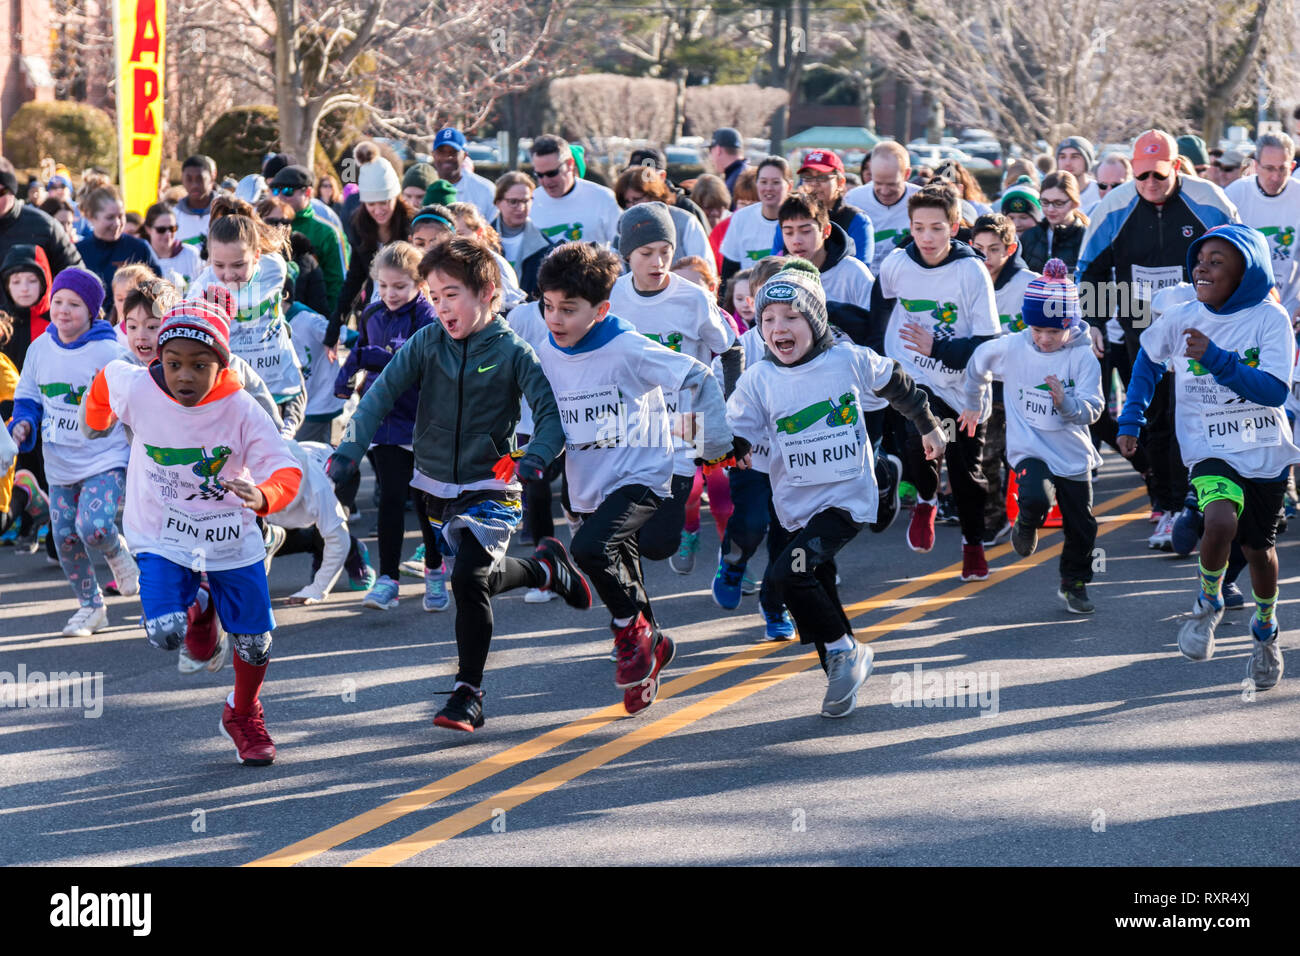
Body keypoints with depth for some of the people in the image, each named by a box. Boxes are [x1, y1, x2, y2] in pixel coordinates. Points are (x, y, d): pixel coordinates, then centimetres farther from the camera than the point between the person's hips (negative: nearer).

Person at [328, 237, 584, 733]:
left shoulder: (513, 352, -11)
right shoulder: (426, 343, -2)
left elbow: (552, 411, -16)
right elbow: (381, 394, -5)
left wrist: (534, 457, -36)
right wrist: (346, 453, -17)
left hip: (489, 488, -5)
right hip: (436, 487, 5)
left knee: (469, 580, -19)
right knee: (482, 576, 16)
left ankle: (468, 695, -7)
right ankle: (546, 566, 46)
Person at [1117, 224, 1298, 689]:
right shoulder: (1180, 319, -4)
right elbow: (1148, 358, 17)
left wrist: (1217, 359, -32)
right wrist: (1131, 416, 12)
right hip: (1211, 451, 0)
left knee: (1258, 547, 14)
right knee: (1221, 521, -28)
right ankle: (1208, 603, 0)